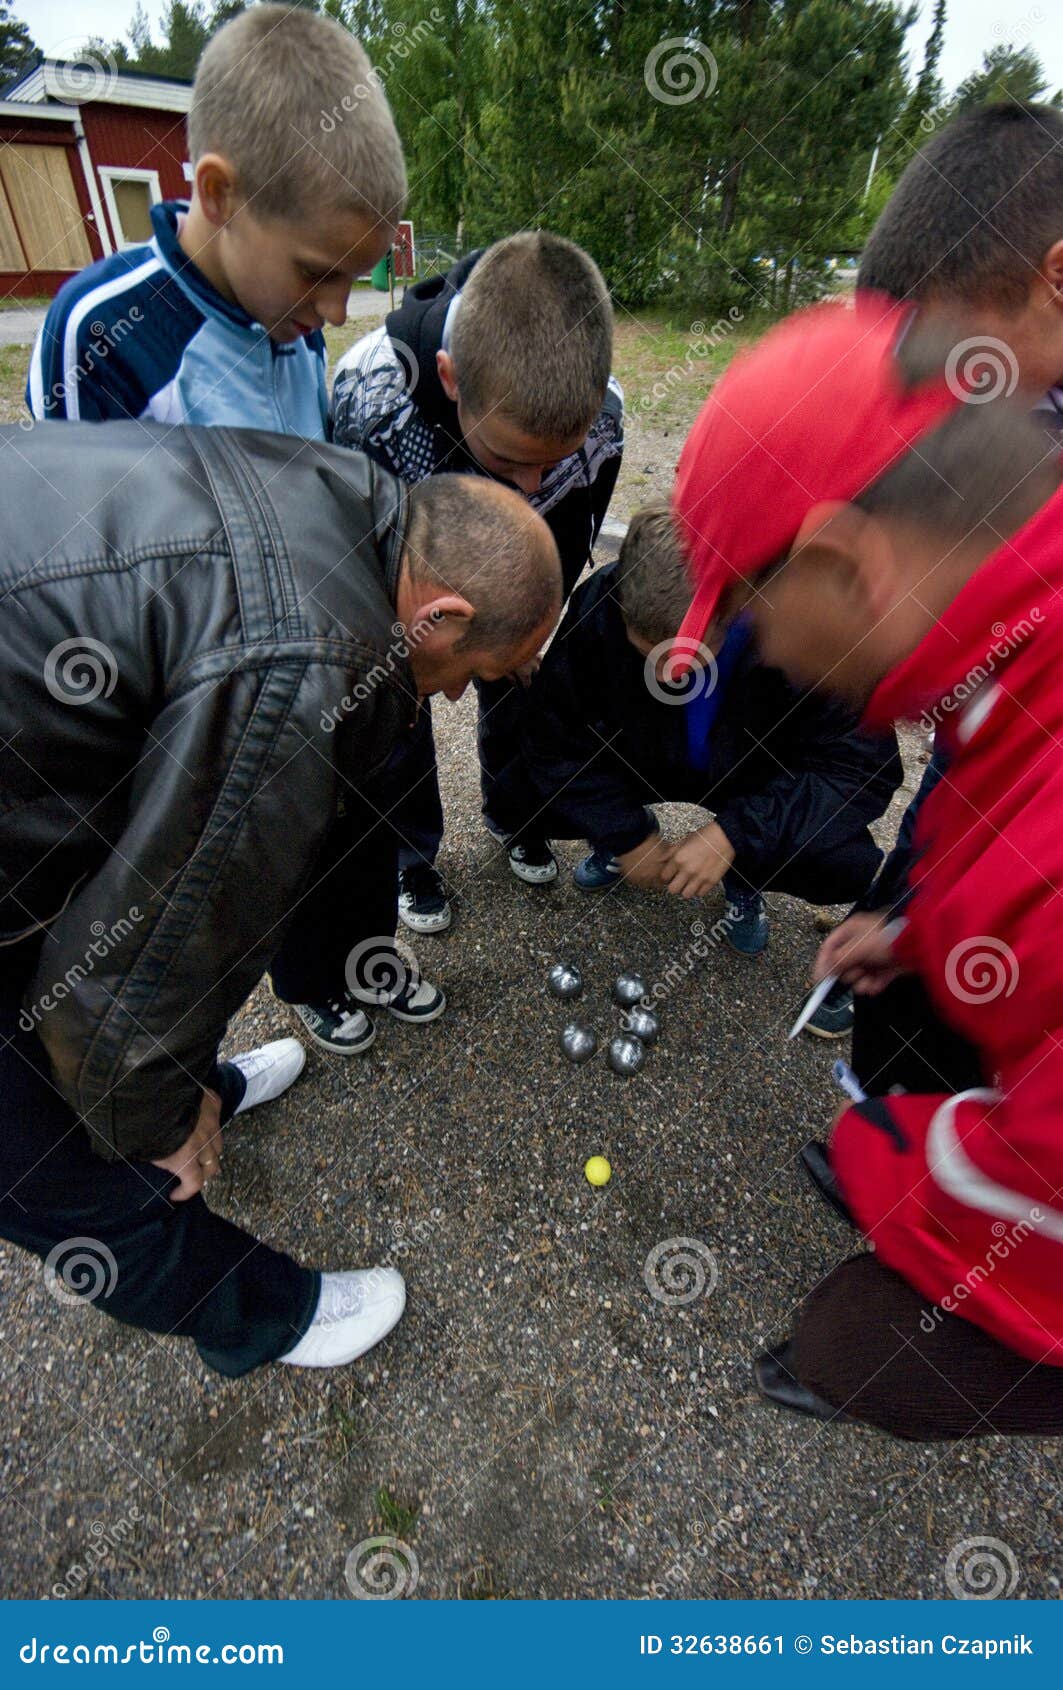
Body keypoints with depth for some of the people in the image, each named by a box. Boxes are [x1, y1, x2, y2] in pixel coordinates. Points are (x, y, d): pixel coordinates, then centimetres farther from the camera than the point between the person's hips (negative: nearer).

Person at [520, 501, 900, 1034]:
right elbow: (552, 733, -19)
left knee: (849, 866, -28)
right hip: (638, 760, 2)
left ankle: (743, 876, 8)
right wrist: (627, 833, -25)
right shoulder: (598, 606, -28)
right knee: (532, 793, -22)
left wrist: (736, 833, -39)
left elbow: (862, 764, -28)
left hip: (757, 780, -1)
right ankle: (636, 834, 11)